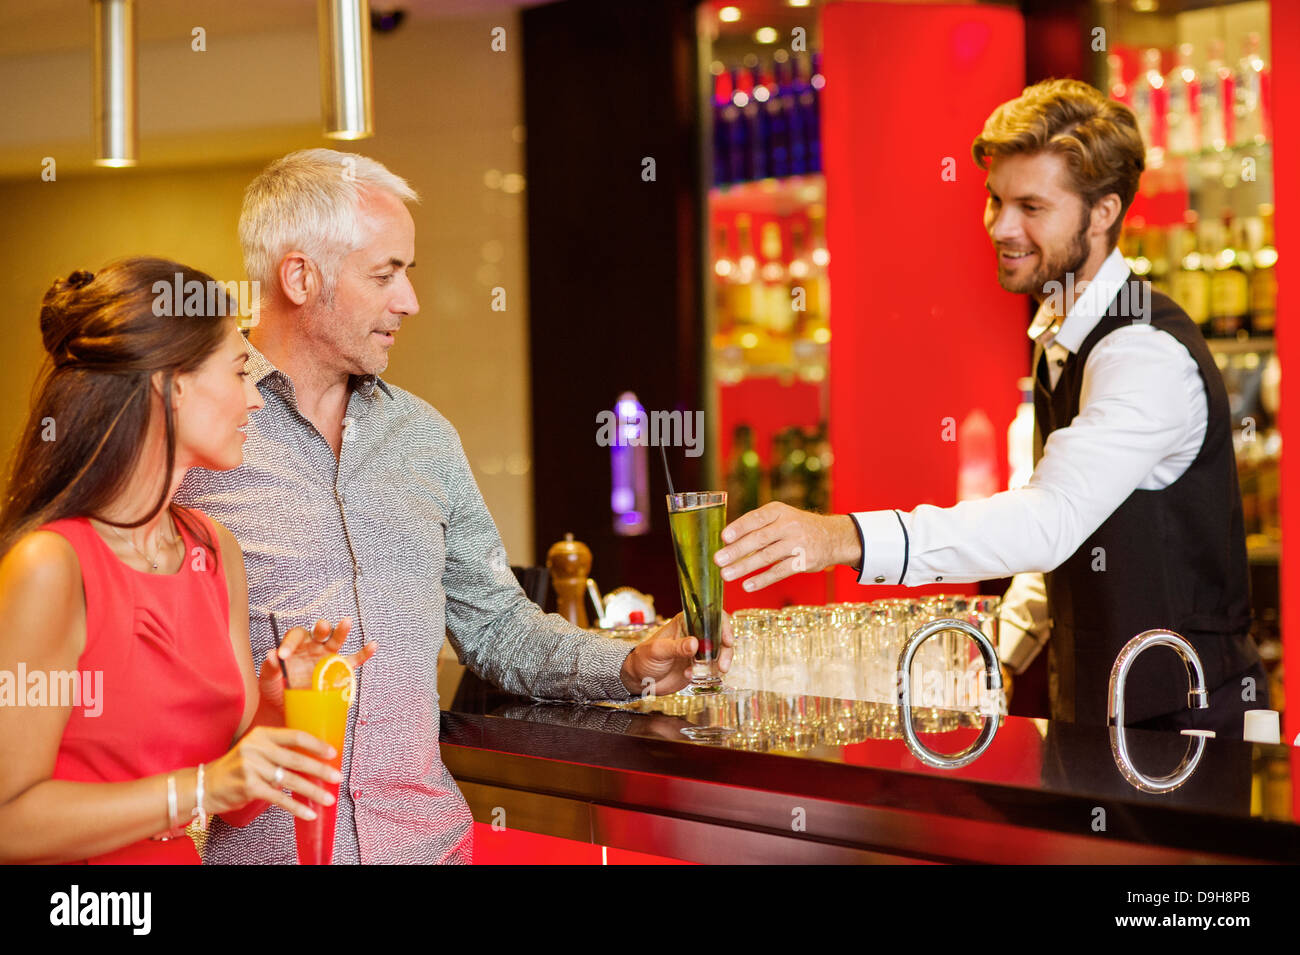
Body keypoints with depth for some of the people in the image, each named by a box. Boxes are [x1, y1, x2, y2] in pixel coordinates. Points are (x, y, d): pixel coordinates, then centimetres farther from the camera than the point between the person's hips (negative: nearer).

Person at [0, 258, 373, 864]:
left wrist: (279, 702, -9)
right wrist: (200, 788, -20)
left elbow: (238, 802, 8)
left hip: (180, 855, 5)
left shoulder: (216, 551, 4)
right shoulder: (49, 565, -17)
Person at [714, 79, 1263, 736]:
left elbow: (1052, 519, -35)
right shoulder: (1061, 336, 11)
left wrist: (845, 538, -45)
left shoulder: (1150, 355, -21)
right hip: (1095, 710, 8)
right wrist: (1002, 652, 6)